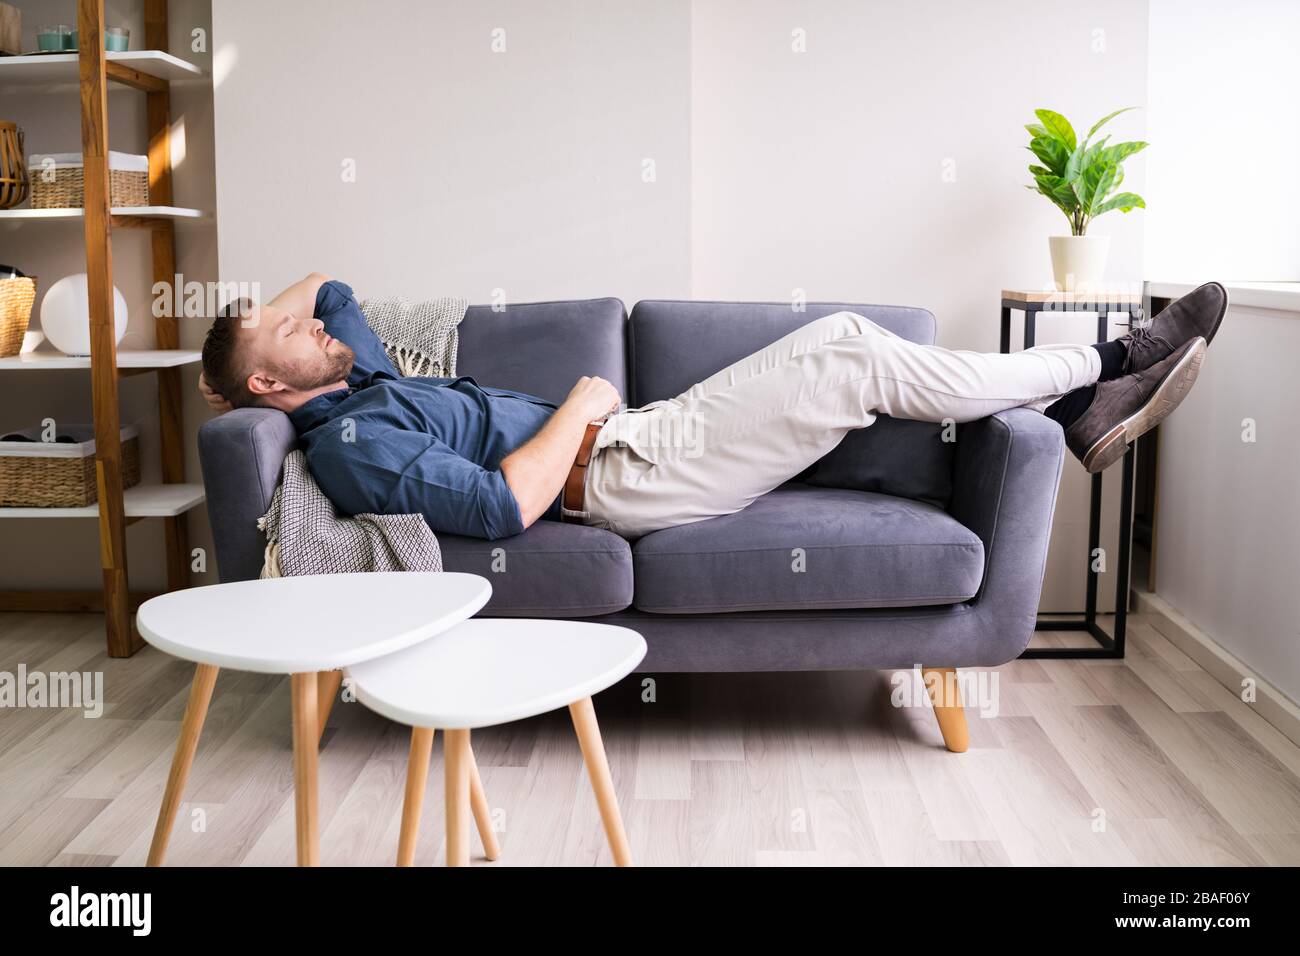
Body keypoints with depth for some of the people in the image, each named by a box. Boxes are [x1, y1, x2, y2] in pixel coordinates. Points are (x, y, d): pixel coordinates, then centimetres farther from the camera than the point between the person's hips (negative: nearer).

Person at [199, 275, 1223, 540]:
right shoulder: (348, 440, -12)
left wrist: (248, 327, 18)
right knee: (862, 361, -13)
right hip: (616, 471, -10)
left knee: (844, 333, 1)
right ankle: (1104, 364, 3)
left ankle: (1078, 407, 7)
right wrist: (583, 403, -13)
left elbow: (328, 285, 36)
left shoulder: (365, 383, 18)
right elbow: (499, 506, -26)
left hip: (621, 436, 10)